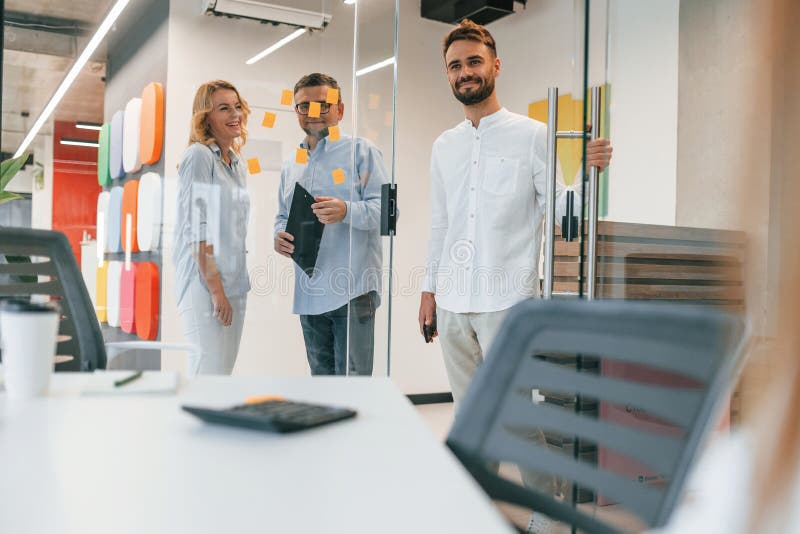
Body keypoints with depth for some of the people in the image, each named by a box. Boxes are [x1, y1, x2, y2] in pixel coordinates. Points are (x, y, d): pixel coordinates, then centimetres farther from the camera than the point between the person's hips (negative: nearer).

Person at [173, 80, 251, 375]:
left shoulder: (238, 164, 17)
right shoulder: (199, 156, -8)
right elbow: (197, 230, -15)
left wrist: (239, 285, 15)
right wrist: (216, 289, -18)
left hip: (235, 286, 8)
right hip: (204, 285, -8)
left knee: (224, 371, 11)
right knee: (208, 373, -9)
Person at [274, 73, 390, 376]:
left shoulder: (361, 151, 1)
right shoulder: (290, 166, 20)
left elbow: (385, 208, -7)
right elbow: (282, 216, 26)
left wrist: (347, 211, -26)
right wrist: (279, 236, 3)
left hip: (352, 290, -6)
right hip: (308, 293, 7)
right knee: (321, 380, 15)